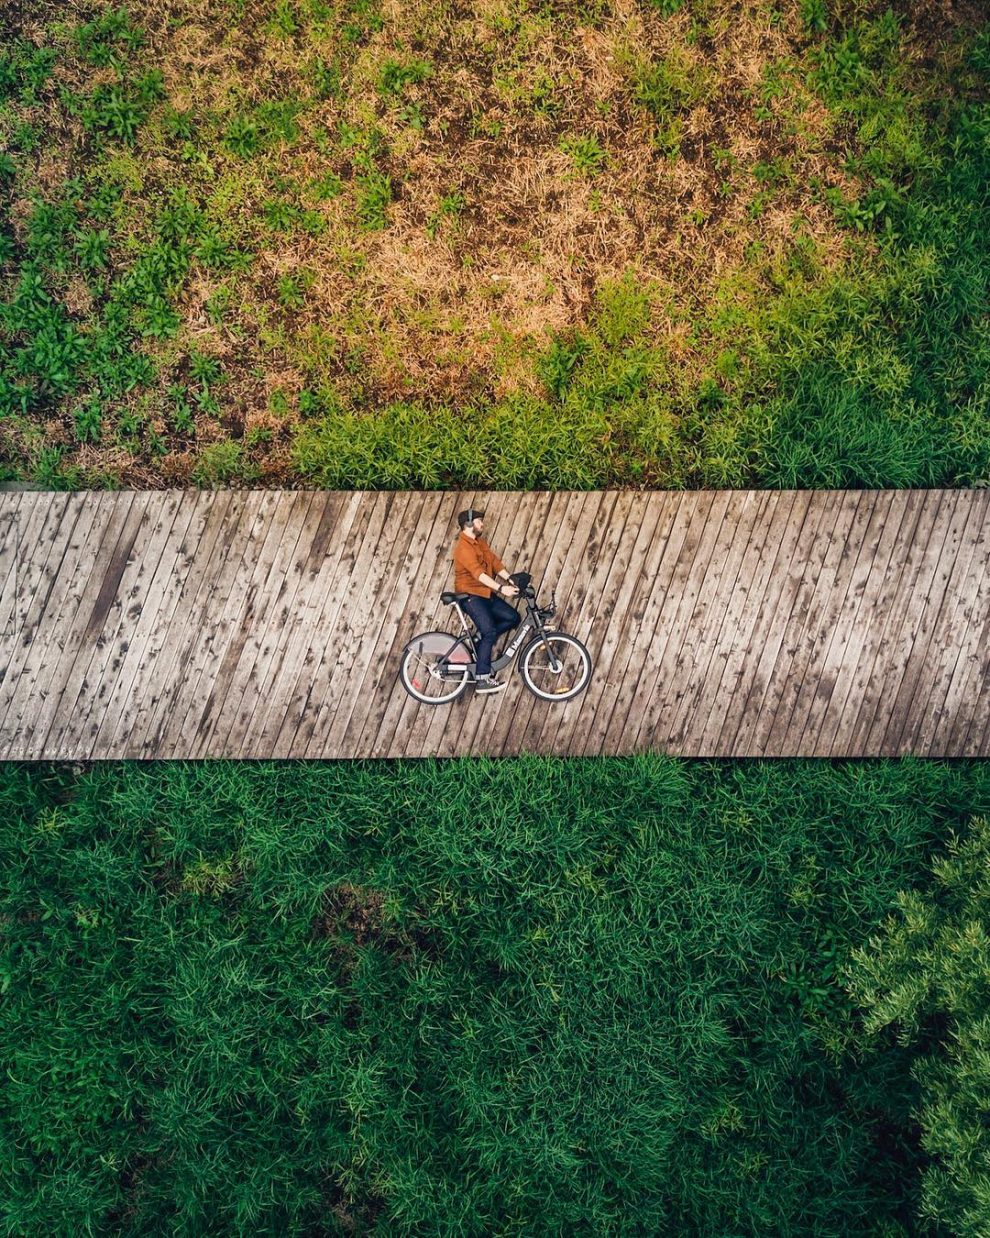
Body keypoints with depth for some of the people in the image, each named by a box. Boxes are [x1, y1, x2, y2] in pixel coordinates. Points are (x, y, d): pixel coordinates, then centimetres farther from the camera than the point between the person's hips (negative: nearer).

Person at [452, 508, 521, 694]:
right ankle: (482, 680, -14)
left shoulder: (481, 542, 12)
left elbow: (495, 562, 4)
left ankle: (482, 643, 10)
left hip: (486, 593, 9)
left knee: (513, 617, -2)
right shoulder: (463, 547, -17)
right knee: (490, 632, -18)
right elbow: (478, 573, -28)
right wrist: (501, 588, -36)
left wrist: (511, 580, -10)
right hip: (470, 595, -9)